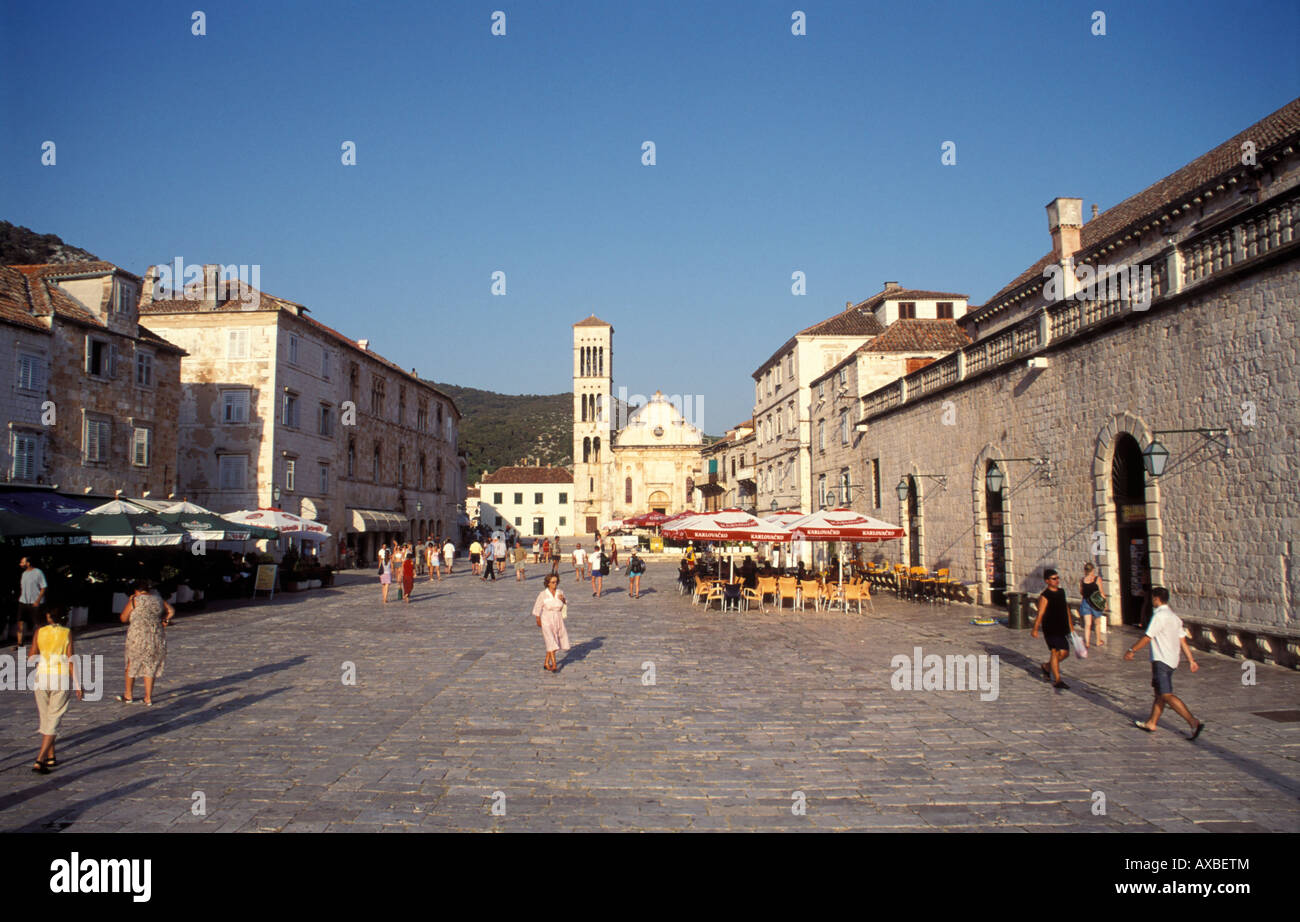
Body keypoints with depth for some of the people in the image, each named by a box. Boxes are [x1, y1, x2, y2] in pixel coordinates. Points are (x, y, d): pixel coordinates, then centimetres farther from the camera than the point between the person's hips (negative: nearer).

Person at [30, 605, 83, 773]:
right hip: (61, 678, -2)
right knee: (53, 721, 2)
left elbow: (32, 657, 1)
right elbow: (70, 660, -7)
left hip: (41, 677, 2)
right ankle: (39, 761, -8)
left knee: (45, 718, 17)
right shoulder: (67, 633, -3)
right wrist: (78, 685, -4)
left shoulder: (39, 633, 2)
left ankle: (50, 757, 25)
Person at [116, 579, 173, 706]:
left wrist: (129, 601, 12)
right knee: (151, 667, 11)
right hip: (157, 637, 4)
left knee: (131, 665, 15)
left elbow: (124, 618, 3)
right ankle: (148, 698, 11)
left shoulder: (135, 600, -5)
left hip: (138, 637, -4)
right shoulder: (158, 599, 9)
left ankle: (128, 695, 24)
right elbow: (171, 611, 14)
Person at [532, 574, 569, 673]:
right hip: (547, 621, -4)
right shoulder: (543, 594, -13)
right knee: (551, 643, -13)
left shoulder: (560, 592, -4)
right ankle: (554, 666, -11)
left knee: (553, 643, 12)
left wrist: (563, 600, -12)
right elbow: (537, 607, -1)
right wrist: (538, 620, 3)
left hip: (558, 620, 4)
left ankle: (546, 663, 27)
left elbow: (566, 604, 9)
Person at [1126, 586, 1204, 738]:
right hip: (1172, 660, 10)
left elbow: (1147, 637, -16)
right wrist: (1191, 660, 15)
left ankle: (1194, 722, -18)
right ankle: (1151, 723, 25)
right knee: (1159, 693, 16)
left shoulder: (1159, 616, -15)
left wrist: (1131, 650, -7)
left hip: (1162, 660, -10)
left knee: (1167, 695, -11)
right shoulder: (1174, 616, 14)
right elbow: (1183, 640, 14)